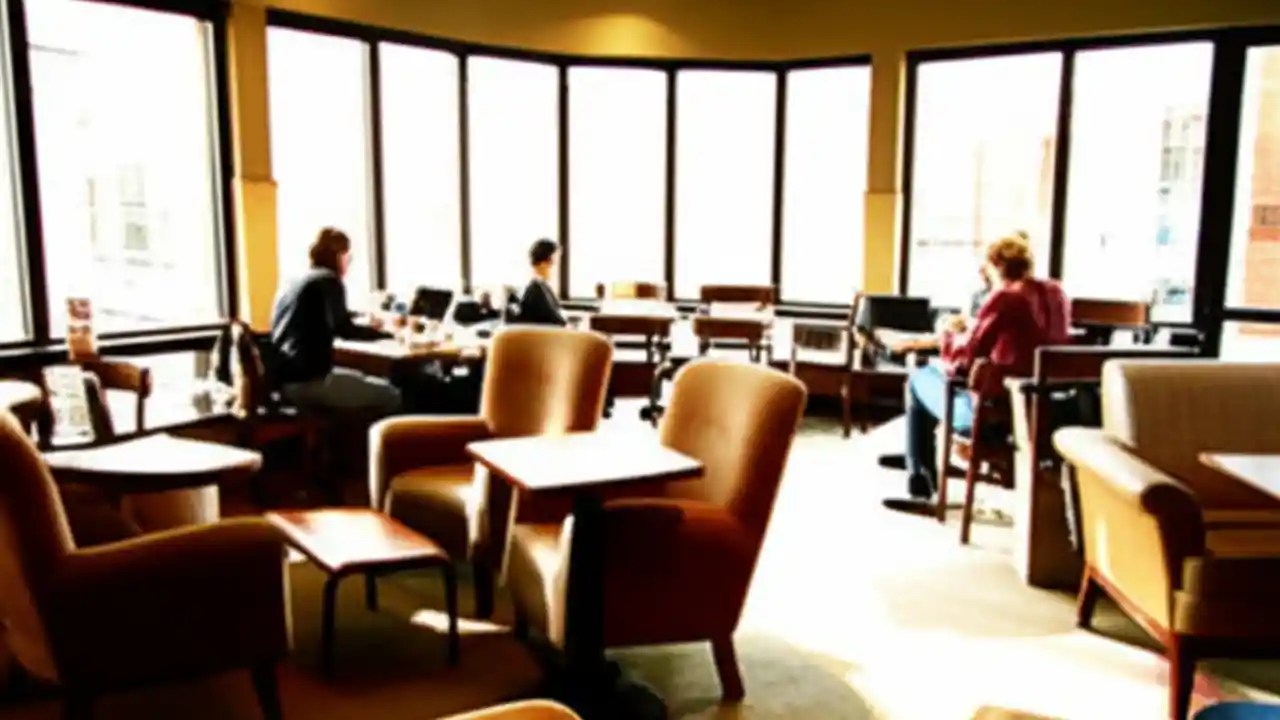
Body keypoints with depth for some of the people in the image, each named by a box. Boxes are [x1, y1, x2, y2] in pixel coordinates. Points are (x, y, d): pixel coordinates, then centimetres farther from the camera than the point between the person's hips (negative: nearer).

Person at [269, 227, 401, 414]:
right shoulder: (329, 280, -6)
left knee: (362, 380, 27)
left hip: (285, 380, 10)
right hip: (308, 380, -10)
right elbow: (343, 329, -11)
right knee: (390, 396, -1)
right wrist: (384, 330, 2)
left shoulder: (294, 283, 21)